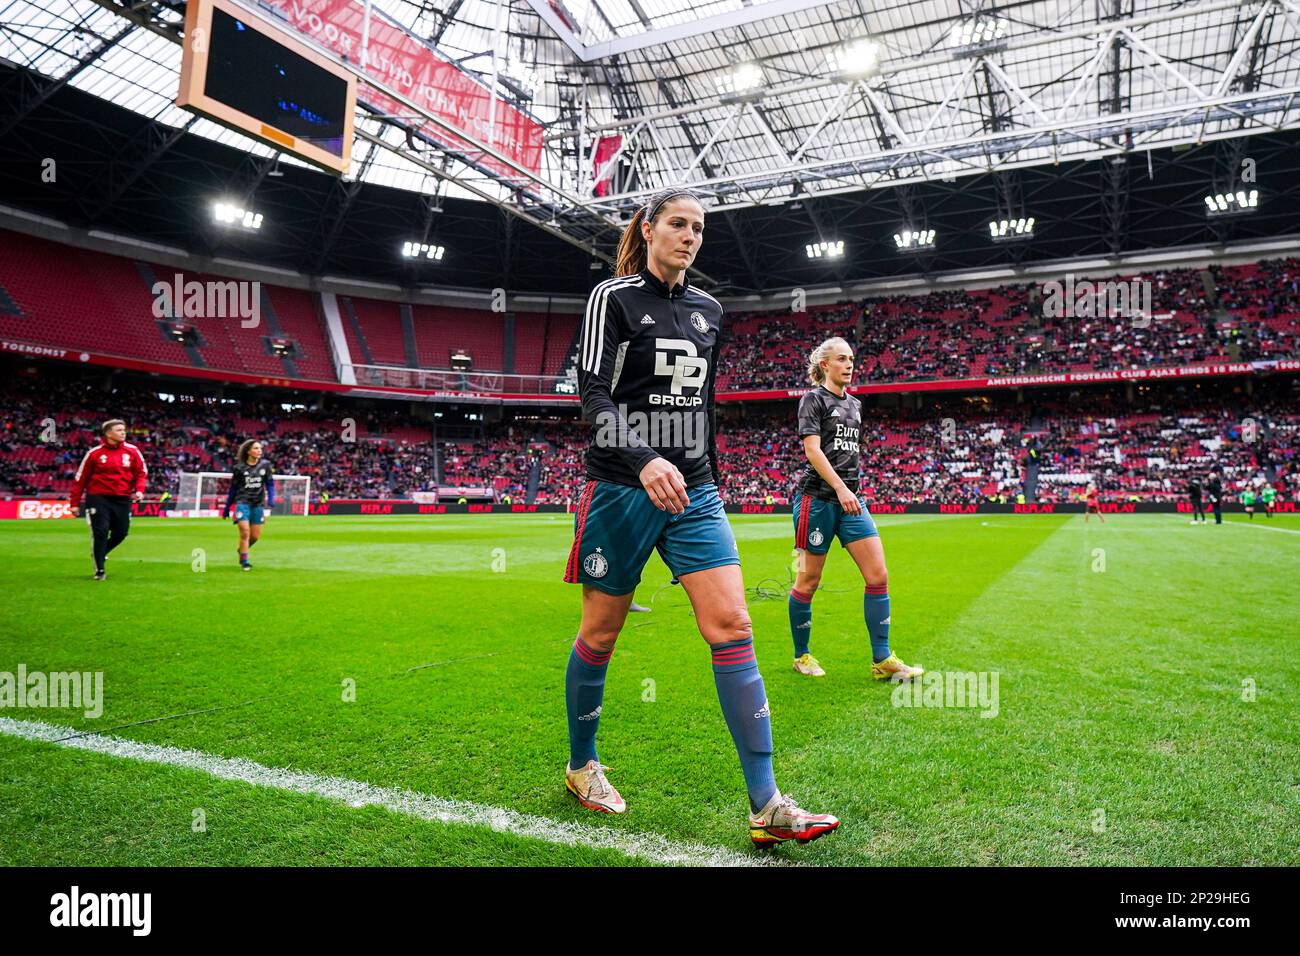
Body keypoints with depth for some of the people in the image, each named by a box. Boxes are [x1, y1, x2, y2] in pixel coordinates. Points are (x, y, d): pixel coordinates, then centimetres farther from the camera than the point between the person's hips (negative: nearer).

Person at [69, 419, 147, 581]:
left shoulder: (132, 451, 2)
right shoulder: (95, 453, -3)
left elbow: (141, 472, 8)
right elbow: (80, 478, 2)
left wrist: (139, 490, -10)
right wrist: (74, 503, 2)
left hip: (122, 499, 3)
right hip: (98, 499, -3)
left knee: (121, 533, 6)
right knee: (100, 533, -5)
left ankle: (100, 554, 36)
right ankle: (99, 570, 8)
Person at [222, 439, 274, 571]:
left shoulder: (265, 465, 3)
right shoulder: (239, 467, -1)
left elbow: (270, 484, 6)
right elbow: (233, 488, 7)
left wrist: (271, 500, -9)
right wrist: (227, 507, 12)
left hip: (258, 504, 3)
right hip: (242, 502, -3)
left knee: (255, 536, 6)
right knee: (245, 533, -13)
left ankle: (242, 550, 37)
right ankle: (244, 562, -1)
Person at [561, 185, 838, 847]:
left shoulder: (709, 309, 14)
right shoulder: (614, 296, -4)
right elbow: (592, 392, -15)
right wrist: (644, 462, -31)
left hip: (693, 493, 5)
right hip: (622, 488, -4)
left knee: (732, 628, -7)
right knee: (600, 634, 8)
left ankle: (767, 808, -3)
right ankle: (582, 767, 32)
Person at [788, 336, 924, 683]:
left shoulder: (854, 404, 18)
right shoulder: (814, 398, -3)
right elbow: (812, 449, -14)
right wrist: (840, 488, -22)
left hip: (849, 498, 7)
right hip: (817, 497, -6)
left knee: (878, 575, -3)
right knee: (808, 580, 2)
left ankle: (882, 660, 4)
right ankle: (801, 655, 19)